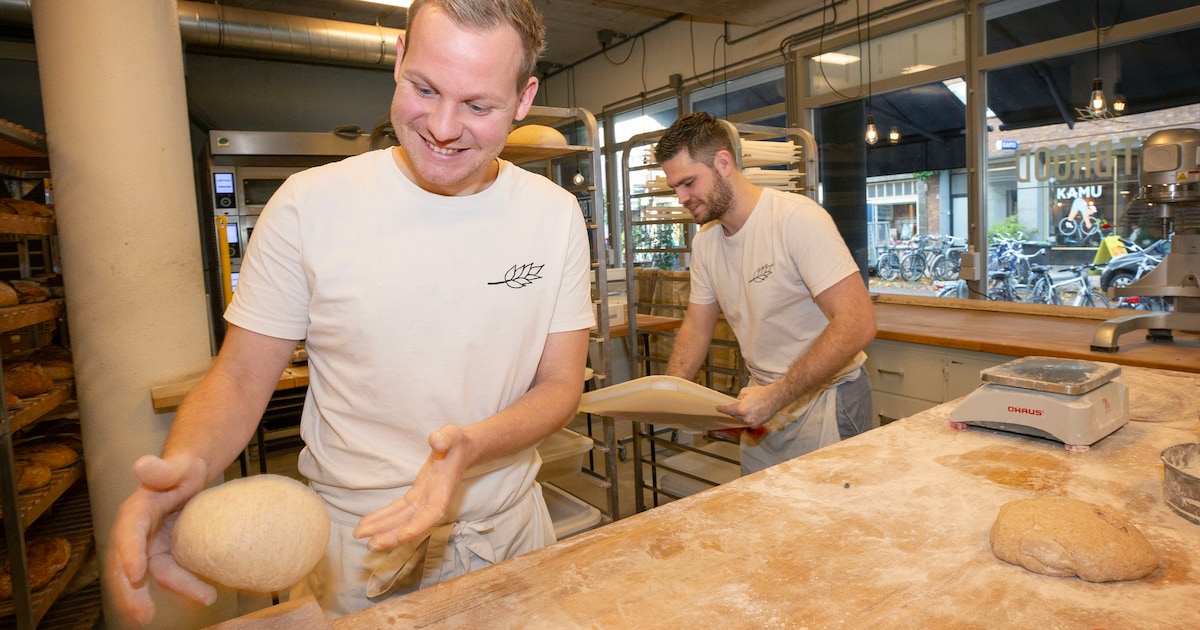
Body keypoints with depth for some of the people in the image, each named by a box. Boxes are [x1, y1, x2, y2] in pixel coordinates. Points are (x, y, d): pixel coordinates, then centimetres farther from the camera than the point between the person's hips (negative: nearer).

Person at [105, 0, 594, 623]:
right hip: (351, 544, -2)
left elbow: (561, 384, -7)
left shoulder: (555, 214, -8)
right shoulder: (309, 204, -13)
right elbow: (240, 379, -7)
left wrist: (473, 447, -25)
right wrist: (183, 466, -28)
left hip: (509, 524, 3)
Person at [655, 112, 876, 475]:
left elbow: (857, 325, -26)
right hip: (767, 404, 6)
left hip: (825, 402, -6)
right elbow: (696, 327, 10)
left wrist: (775, 397, -29)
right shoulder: (705, 241, 2)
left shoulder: (797, 219, -21)